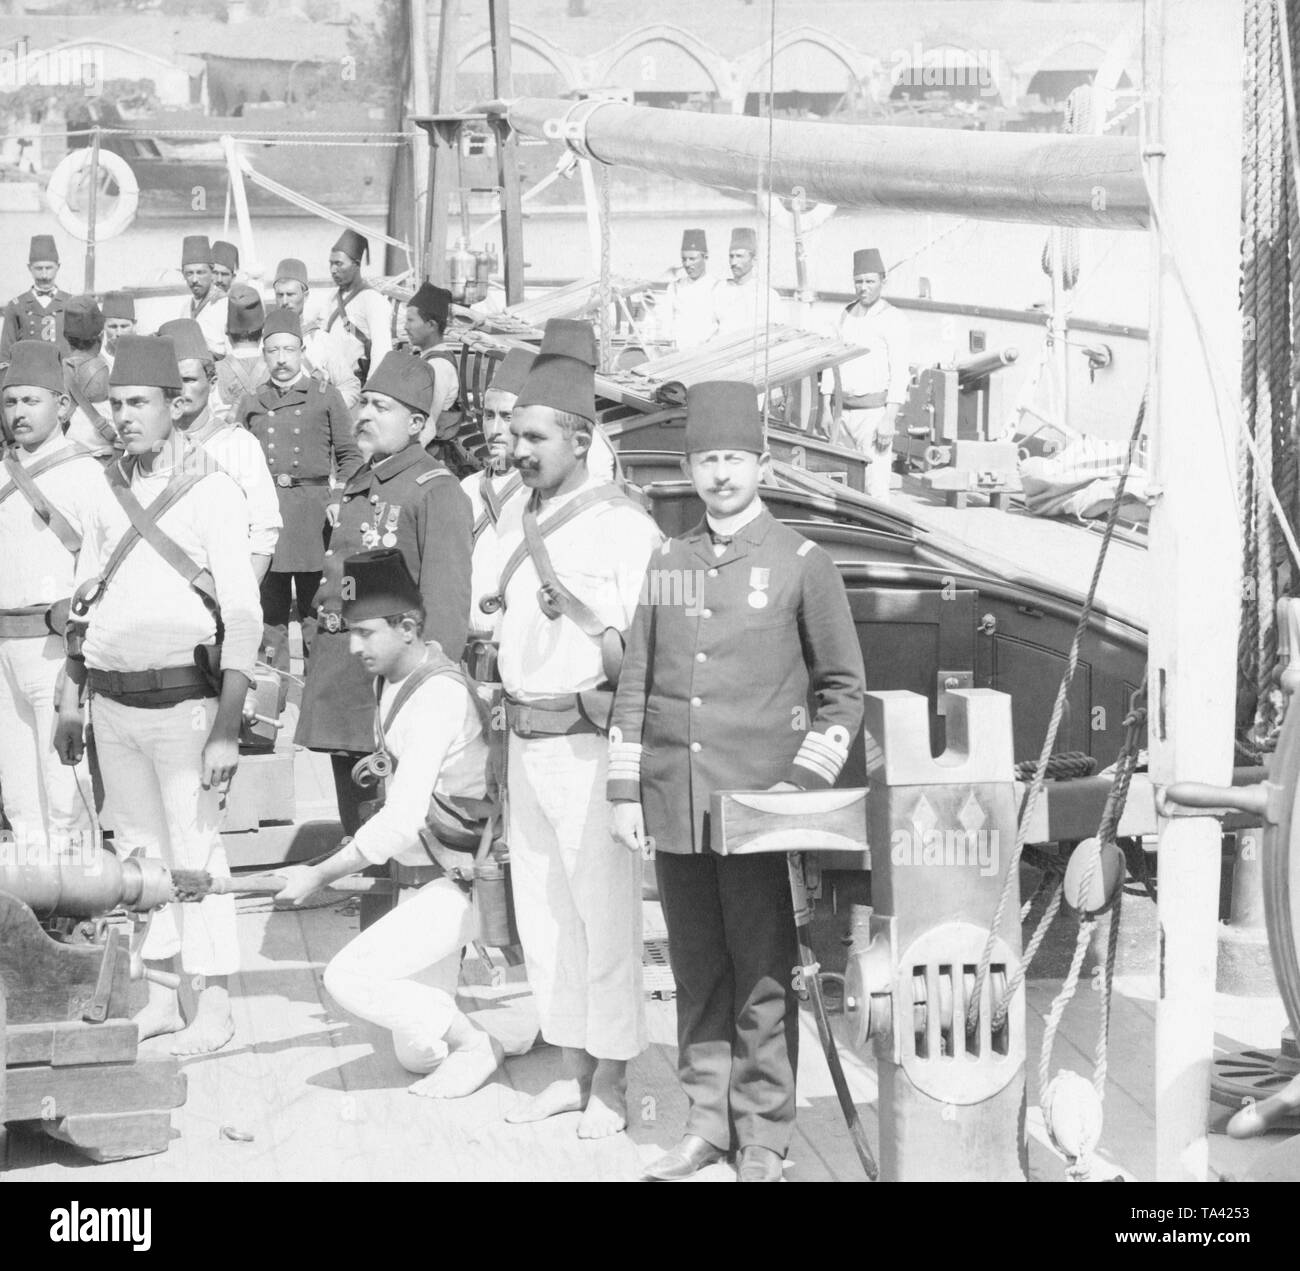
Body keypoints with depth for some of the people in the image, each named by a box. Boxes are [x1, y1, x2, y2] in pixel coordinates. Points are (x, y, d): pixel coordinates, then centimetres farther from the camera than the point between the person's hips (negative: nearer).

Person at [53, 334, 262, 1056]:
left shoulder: (211, 493, -7)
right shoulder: (106, 497, 10)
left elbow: (243, 615, -11)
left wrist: (227, 725, -17)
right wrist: (70, 701, 17)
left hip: (182, 699, -6)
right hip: (112, 701, 6)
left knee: (194, 852, -4)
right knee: (138, 851, 11)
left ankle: (214, 1008, 4)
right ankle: (159, 1000, 21)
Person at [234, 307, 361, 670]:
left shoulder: (326, 398, 7)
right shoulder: (250, 404, 14)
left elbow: (349, 455, 8)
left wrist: (341, 501, -6)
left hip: (313, 506, -2)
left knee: (315, 609, -1)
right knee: (270, 610, 4)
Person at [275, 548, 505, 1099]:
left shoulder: (438, 696, -24)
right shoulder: (394, 679, 5)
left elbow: (401, 821, -28)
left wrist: (319, 874, -22)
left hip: (465, 880, -9)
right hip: (429, 872, 9)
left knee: (349, 977, -18)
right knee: (415, 1055, 12)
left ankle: (473, 1046, -4)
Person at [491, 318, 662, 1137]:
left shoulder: (623, 526, -14)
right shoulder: (515, 515, 9)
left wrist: (579, 613, -27)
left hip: (589, 741, -8)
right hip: (526, 738, 8)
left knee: (605, 915, 1)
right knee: (542, 912, 14)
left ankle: (612, 1085, 13)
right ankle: (573, 1072, 26)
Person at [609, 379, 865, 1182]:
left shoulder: (803, 564, 0)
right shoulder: (668, 565, 11)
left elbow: (844, 689, 1)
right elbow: (636, 685, 14)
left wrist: (804, 781, -8)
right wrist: (624, 792, 8)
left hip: (758, 806, -4)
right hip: (674, 807, 4)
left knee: (763, 978, -1)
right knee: (697, 972, 11)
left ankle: (764, 1141, 8)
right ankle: (707, 1125, 21)